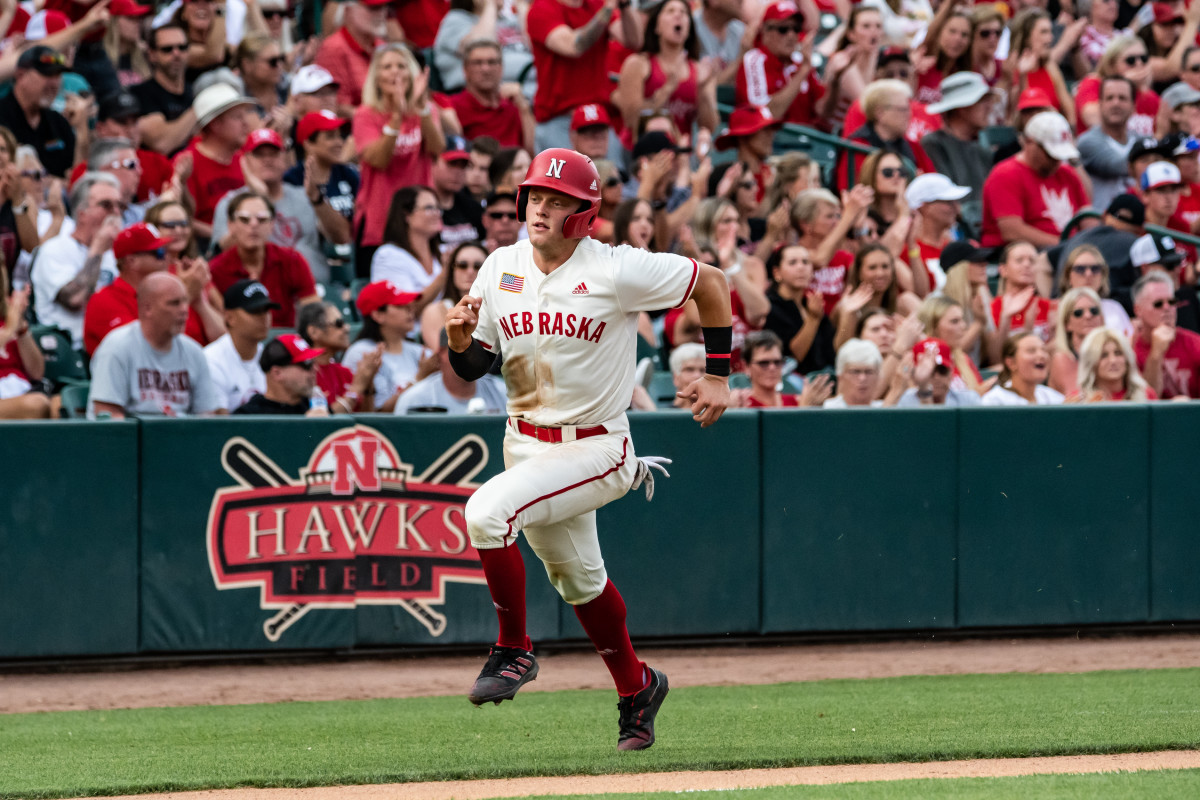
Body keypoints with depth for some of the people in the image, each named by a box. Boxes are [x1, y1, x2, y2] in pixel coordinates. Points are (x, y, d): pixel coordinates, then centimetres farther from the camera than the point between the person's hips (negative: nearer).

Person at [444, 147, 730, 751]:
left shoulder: (618, 272, -17)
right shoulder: (501, 269, -1)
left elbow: (710, 282, -6)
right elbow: (472, 368, 4)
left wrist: (717, 376, -5)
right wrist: (460, 338, -19)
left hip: (594, 448, -7)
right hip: (526, 445, 7)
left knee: (487, 512, -28)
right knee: (576, 577, 21)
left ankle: (514, 651, -11)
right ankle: (636, 688, 43)